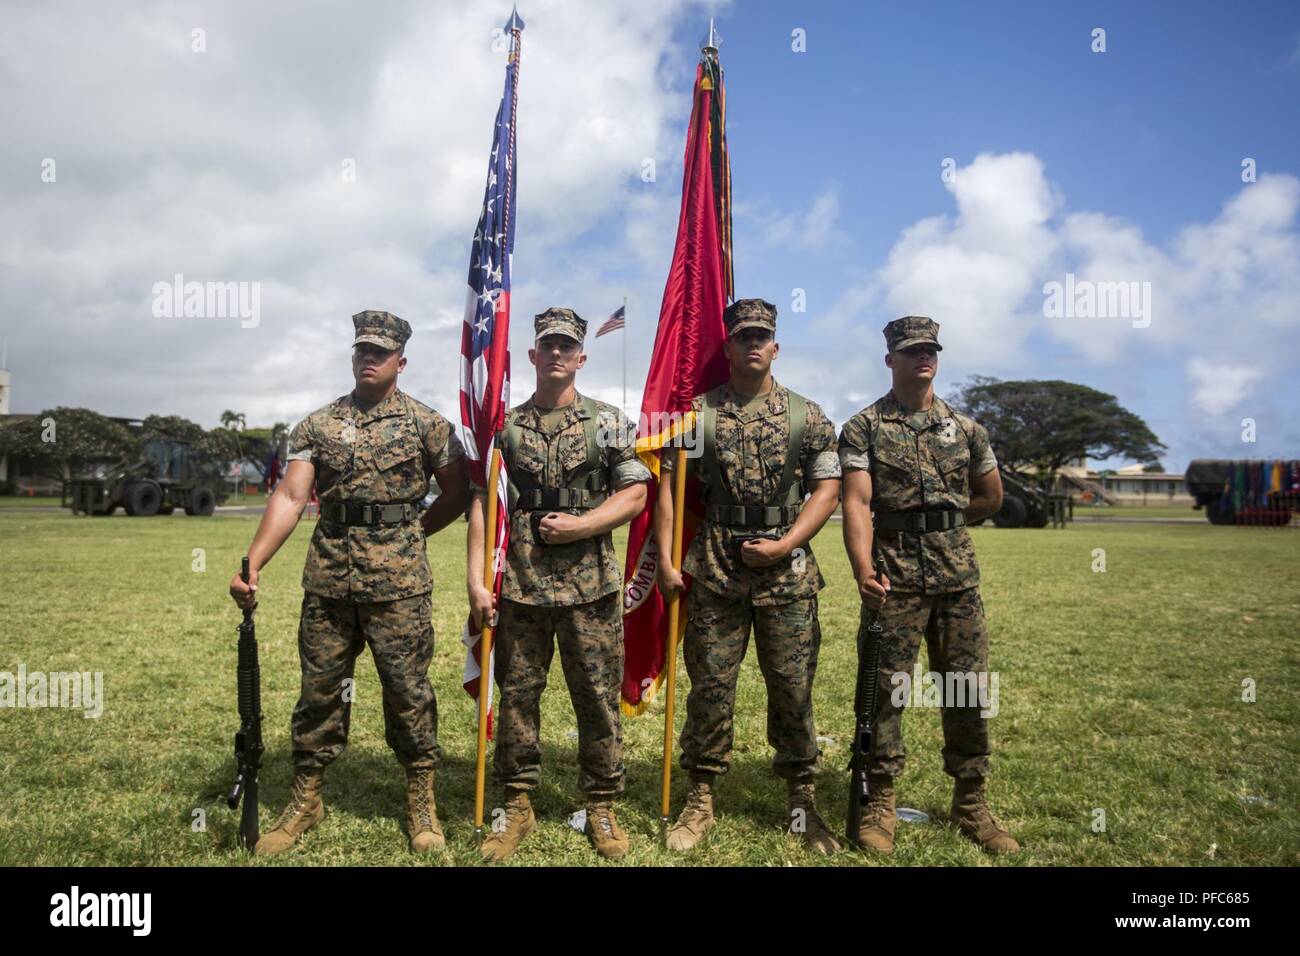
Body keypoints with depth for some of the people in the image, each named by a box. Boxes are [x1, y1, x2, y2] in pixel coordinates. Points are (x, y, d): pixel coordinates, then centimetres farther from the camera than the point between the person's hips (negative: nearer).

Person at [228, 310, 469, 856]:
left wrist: (409, 535, 4)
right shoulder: (317, 426, 7)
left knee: (407, 690, 5)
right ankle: (305, 799, 28)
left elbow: (458, 495, 7)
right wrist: (253, 560, -15)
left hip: (399, 584, -2)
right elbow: (290, 497, -3)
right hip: (328, 583, 3)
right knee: (320, 690, 12)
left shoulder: (427, 424, 2)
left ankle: (421, 799, 21)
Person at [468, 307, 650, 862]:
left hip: (591, 585, -1)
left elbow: (635, 493, 1)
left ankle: (602, 808, 21)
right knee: (516, 695, 8)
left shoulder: (608, 421, 4)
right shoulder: (506, 426, 8)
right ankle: (517, 806, 23)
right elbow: (483, 505, 5)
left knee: (598, 698, 5)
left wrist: (581, 525, -12)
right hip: (520, 584, 2)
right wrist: (476, 580, -3)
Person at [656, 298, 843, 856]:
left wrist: (786, 544, -9)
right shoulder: (699, 412, 4)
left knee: (793, 688, 6)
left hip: (787, 571, 0)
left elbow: (828, 488, 3)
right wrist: (665, 560, -4)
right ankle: (700, 799, 19)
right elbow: (669, 487, 3)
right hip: (715, 570, 0)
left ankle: (802, 799, 23)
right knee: (710, 686, 5)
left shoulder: (806, 415, 5)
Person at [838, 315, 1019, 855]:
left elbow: (991, 498, 23)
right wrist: (864, 571, -23)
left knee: (968, 688, 8)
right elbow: (857, 504, -11)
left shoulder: (965, 428, 12)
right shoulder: (864, 427, 0)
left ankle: (971, 805, 22)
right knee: (886, 689, 0)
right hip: (895, 577, -3)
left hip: (958, 574, 4)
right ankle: (879, 804, 13)